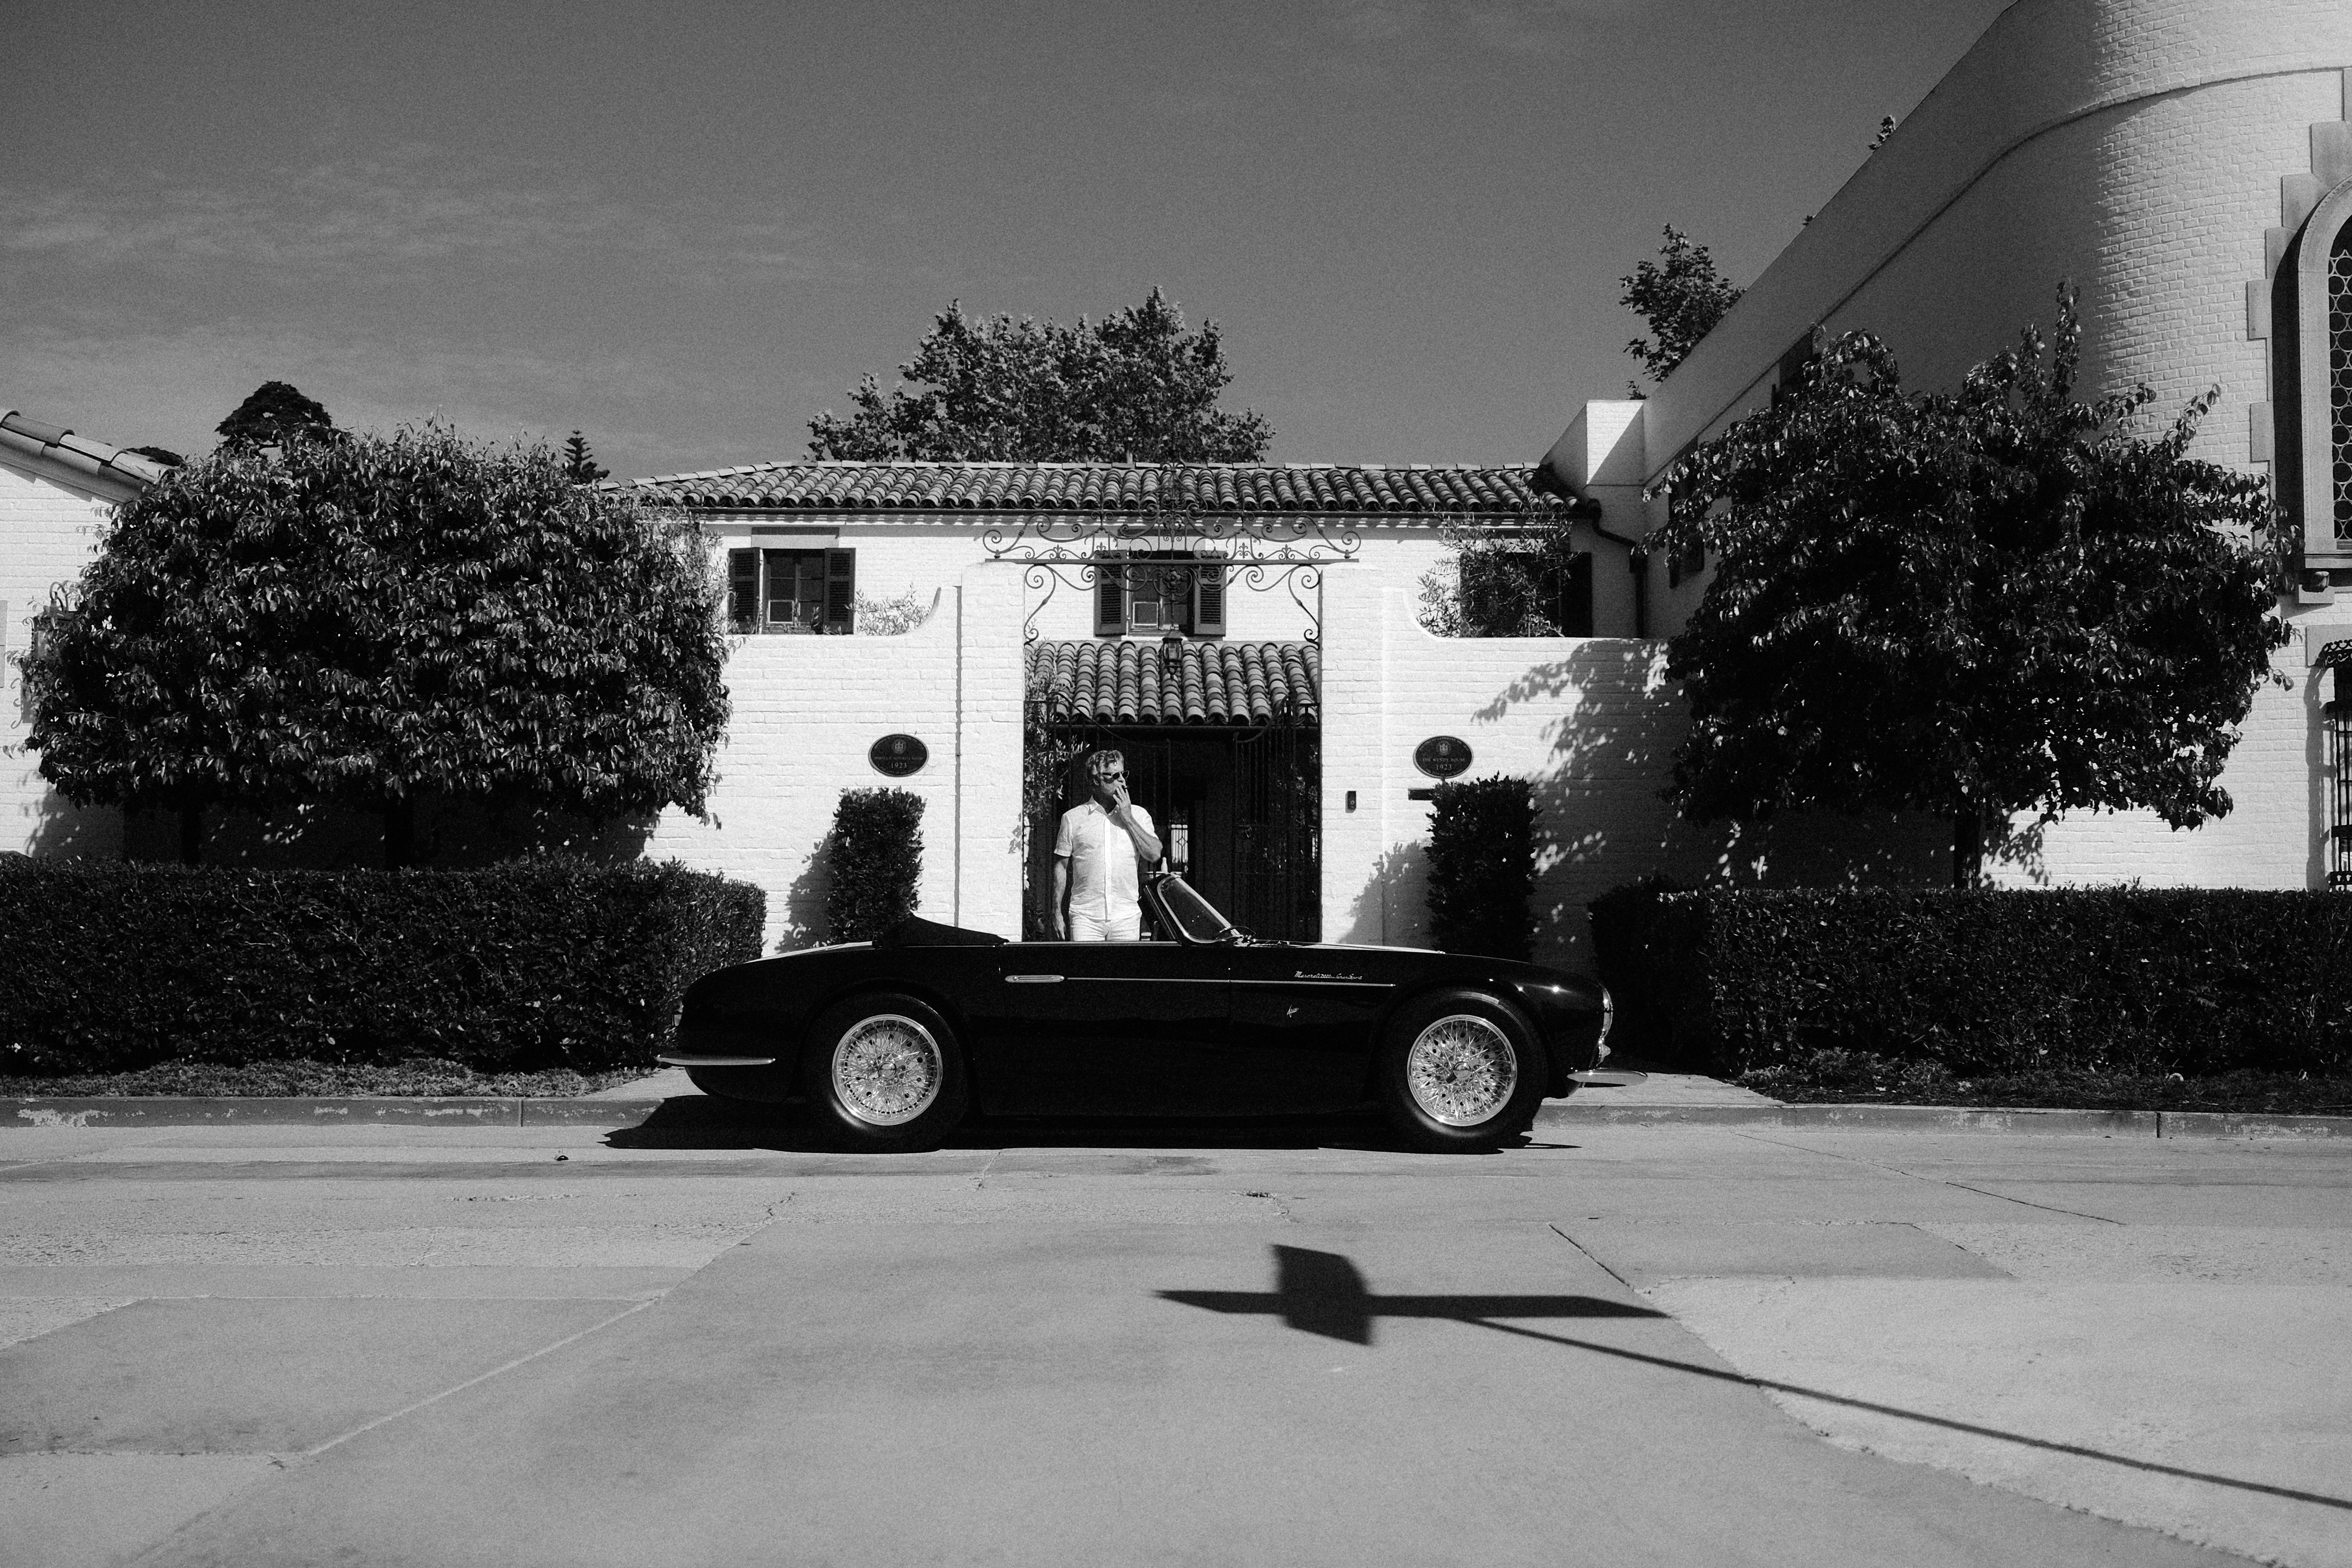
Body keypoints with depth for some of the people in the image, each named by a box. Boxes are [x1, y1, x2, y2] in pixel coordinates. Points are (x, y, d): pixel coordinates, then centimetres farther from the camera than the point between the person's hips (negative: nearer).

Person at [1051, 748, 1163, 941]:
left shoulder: (1139, 815, 8)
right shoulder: (1073, 818, 5)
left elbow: (1154, 855, -5)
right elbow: (1061, 867, 8)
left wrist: (1127, 818, -6)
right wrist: (1057, 912, 4)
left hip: (1126, 918, 2)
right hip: (1085, 917, -2)